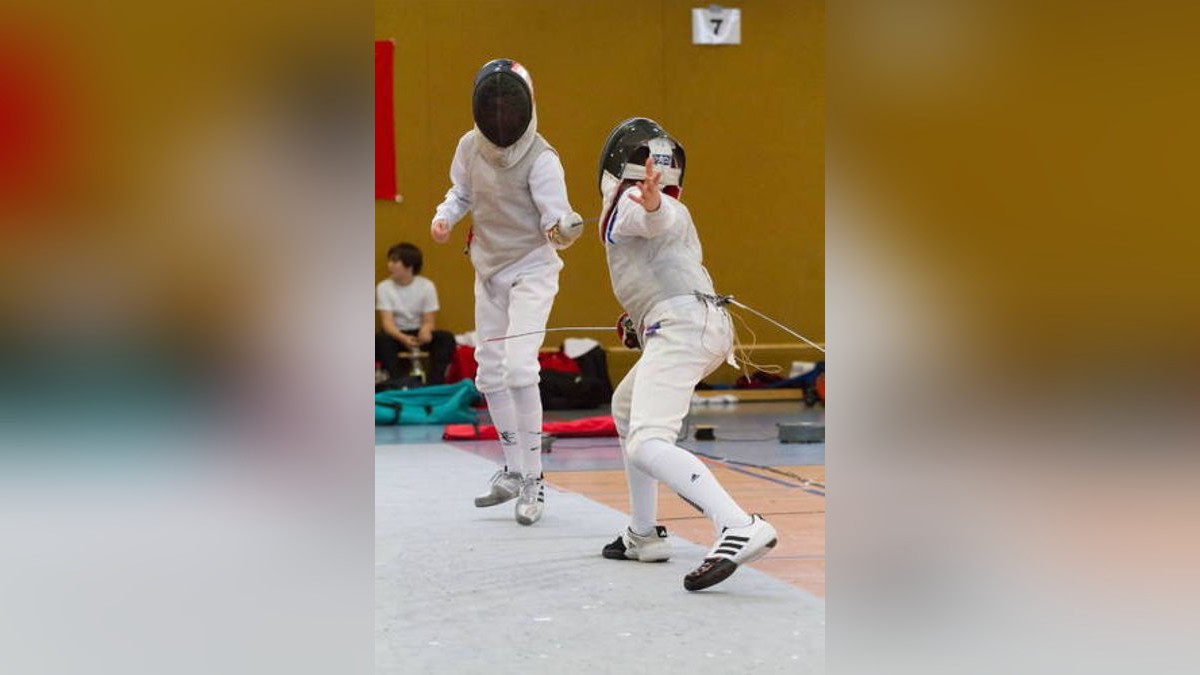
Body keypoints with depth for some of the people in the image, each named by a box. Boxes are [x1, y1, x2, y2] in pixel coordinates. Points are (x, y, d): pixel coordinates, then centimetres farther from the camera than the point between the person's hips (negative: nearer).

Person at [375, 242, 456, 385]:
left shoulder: (427, 286, -6)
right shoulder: (383, 287, -7)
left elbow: (429, 321, -8)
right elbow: (387, 321, -16)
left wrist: (425, 331, -35)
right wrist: (403, 338, -38)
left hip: (419, 333, 1)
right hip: (396, 334, -1)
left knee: (447, 338, -28)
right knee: (380, 339, -35)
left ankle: (433, 383, -32)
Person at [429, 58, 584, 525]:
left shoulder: (541, 158, -21)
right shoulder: (470, 146, -5)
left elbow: (556, 217, -28)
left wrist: (564, 228, -51)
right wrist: (444, 216, -8)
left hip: (531, 269, -6)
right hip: (489, 271, 6)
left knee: (518, 369, -20)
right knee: (490, 375, 10)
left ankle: (533, 478, -8)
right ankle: (514, 470, 26)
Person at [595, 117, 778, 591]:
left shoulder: (627, 203, 2)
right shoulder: (673, 210, 29)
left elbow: (662, 217, -22)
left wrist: (651, 203, -45)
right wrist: (638, 318, 27)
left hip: (680, 328, -9)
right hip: (707, 324, 9)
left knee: (646, 447, -23)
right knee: (626, 408, 31)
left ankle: (739, 528, -42)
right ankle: (644, 534, 31)